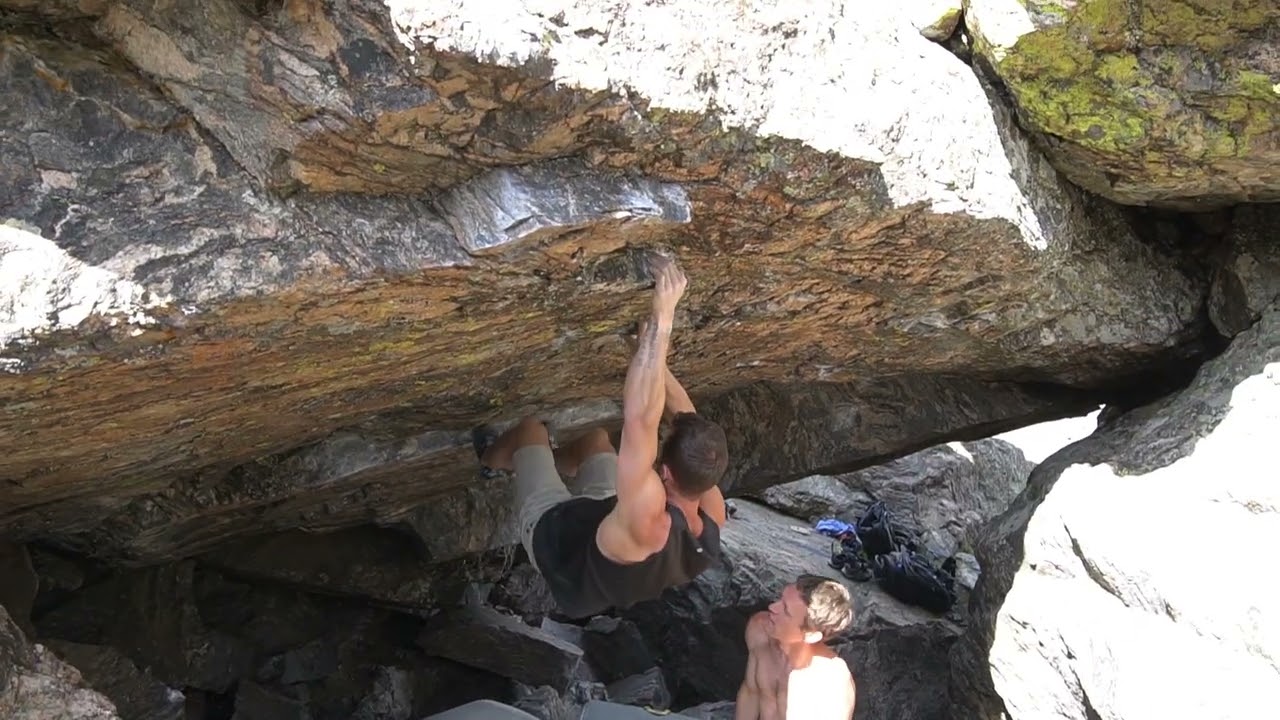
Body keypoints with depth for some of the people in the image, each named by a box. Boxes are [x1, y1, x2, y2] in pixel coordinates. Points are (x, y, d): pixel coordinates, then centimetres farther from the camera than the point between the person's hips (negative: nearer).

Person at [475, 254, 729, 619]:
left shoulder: (647, 525, -50)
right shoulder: (712, 519, -30)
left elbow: (640, 419, -58)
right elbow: (688, 424, -20)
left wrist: (662, 315, -58)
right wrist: (653, 349, -22)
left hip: (554, 531, -5)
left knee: (531, 428, 12)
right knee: (596, 438, 22)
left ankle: (491, 458, 45)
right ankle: (552, 462, 53)